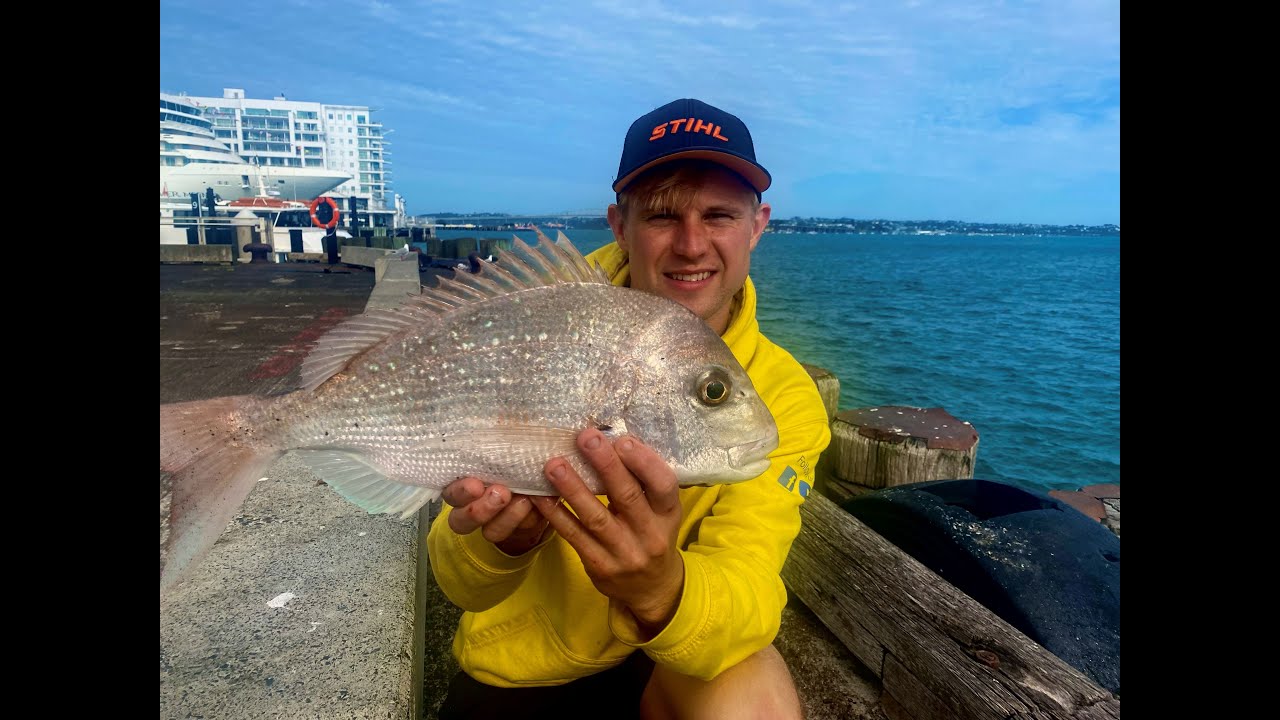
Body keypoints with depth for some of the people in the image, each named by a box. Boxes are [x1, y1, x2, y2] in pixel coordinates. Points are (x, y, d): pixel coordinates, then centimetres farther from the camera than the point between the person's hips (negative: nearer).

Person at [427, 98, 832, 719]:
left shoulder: (782, 394, -15)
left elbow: (748, 595, -25)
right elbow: (464, 585, -16)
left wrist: (660, 589, -45)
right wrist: (501, 537, -37)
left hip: (675, 663, -2)